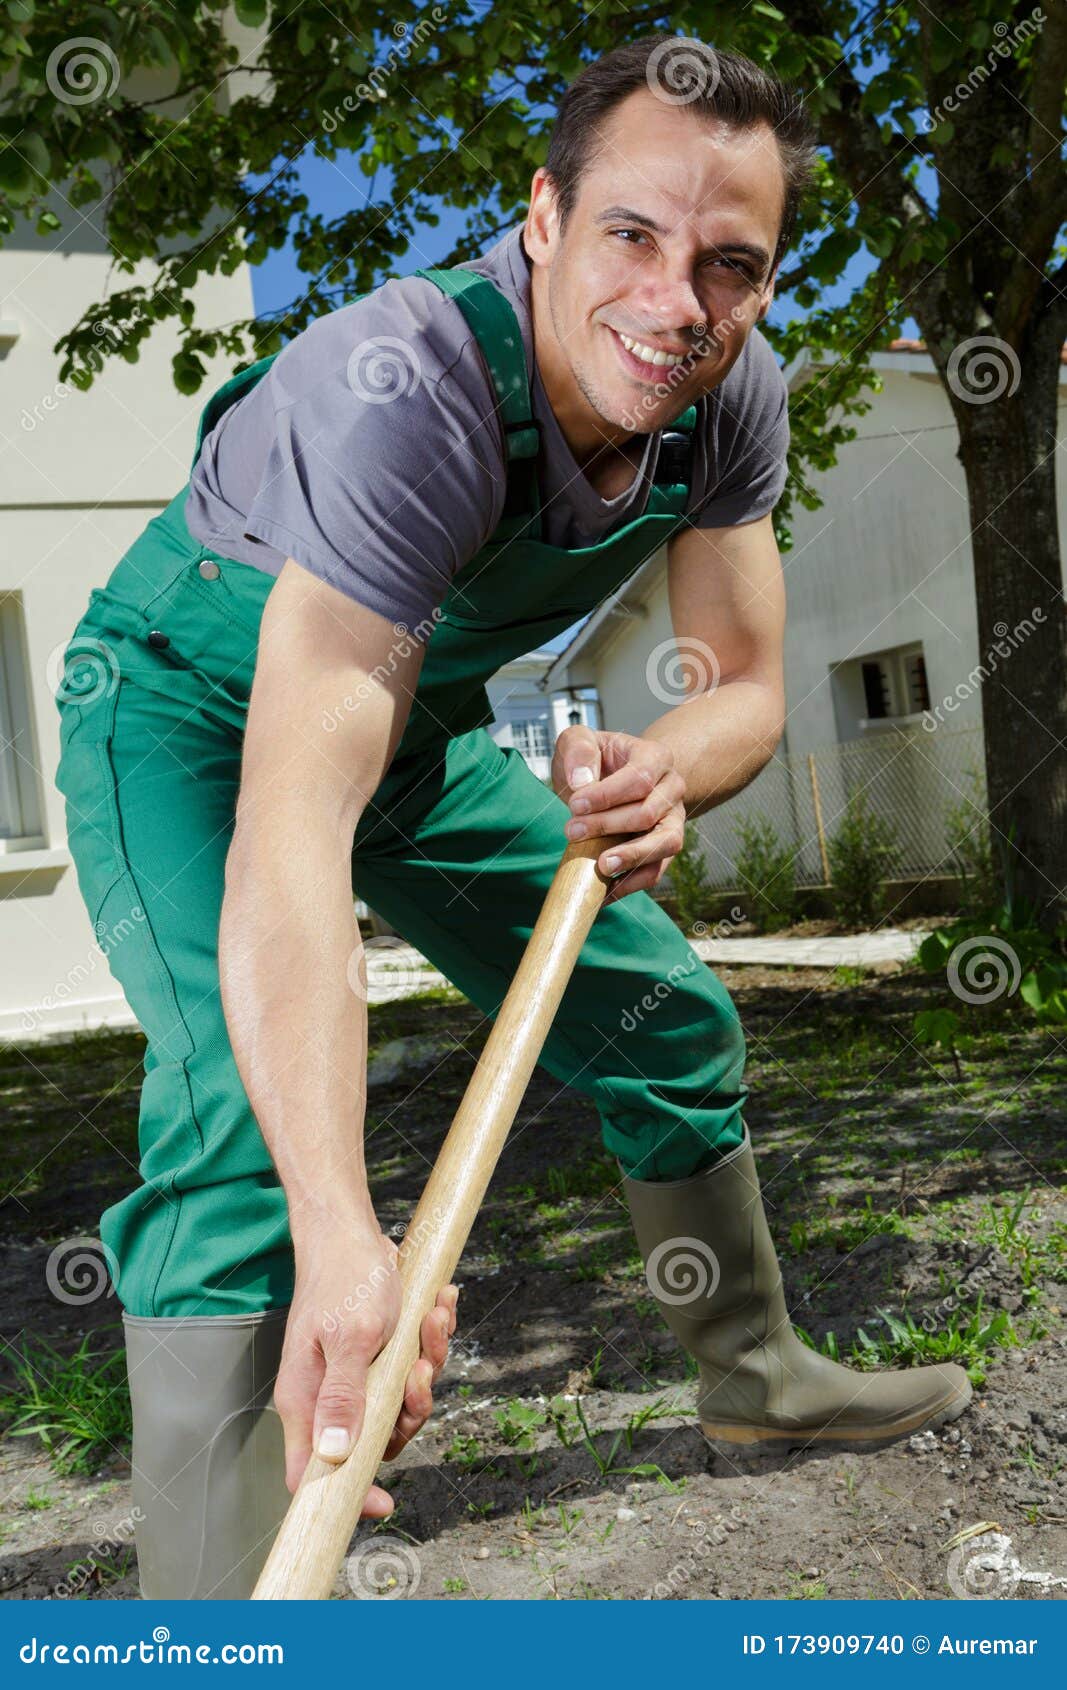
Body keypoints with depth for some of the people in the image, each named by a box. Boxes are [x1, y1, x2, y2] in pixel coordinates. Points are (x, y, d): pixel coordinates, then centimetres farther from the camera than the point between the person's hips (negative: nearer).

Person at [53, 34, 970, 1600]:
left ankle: (756, 1373, 31)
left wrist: (656, 775, -35)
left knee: (672, 1020, 9)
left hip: (427, 719, 6)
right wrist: (339, 1233, -56)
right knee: (244, 1114, -28)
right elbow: (292, 824, -47)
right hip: (200, 700, -6)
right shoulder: (408, 389, -38)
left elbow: (744, 683, -9)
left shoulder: (734, 398, -16)